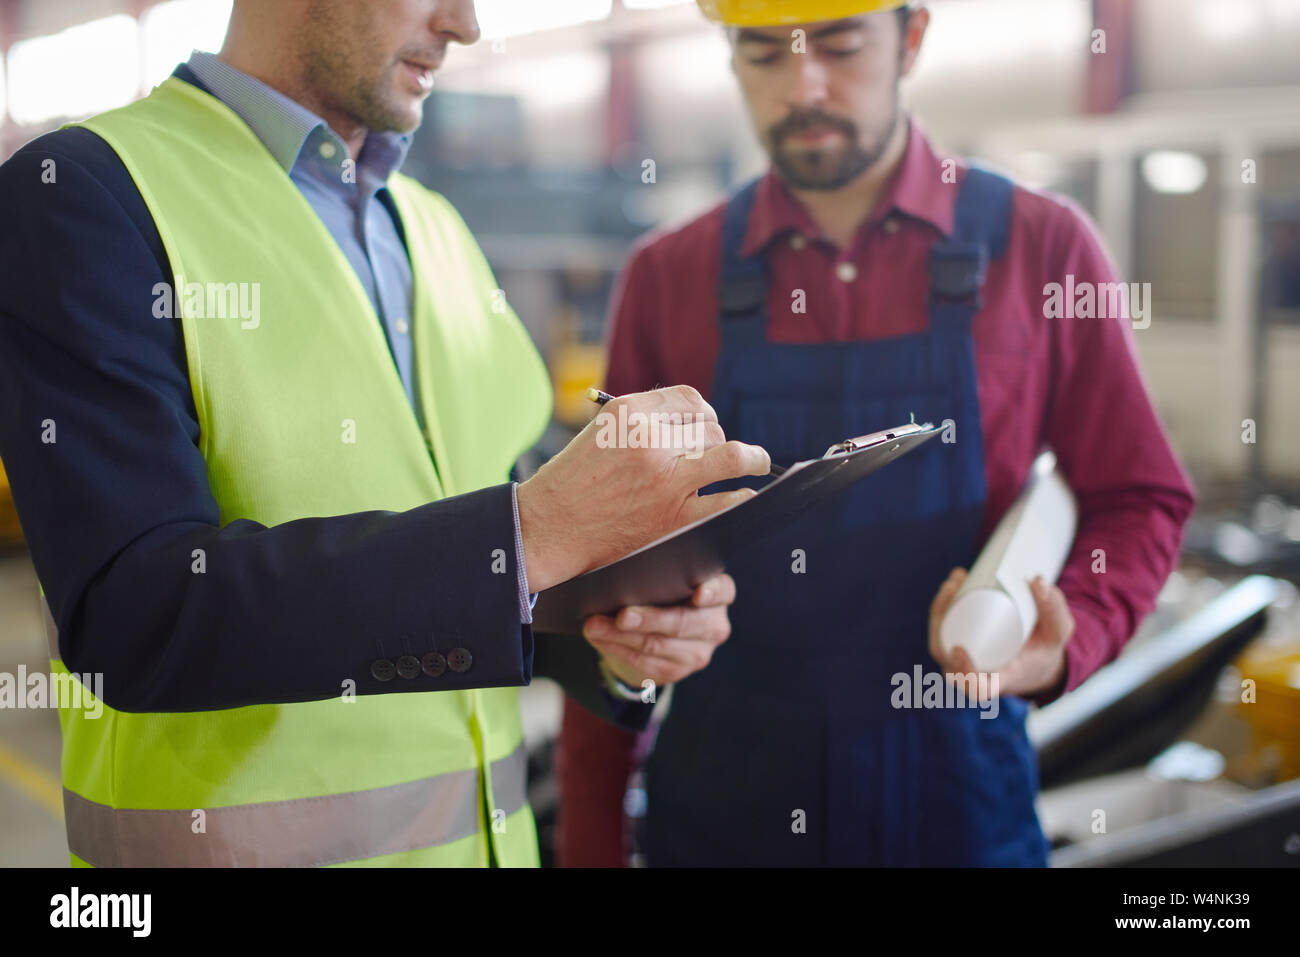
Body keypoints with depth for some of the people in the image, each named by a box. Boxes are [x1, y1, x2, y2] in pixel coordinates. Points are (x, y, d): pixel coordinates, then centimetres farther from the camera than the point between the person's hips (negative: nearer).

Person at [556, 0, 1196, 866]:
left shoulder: (1040, 246, -3)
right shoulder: (668, 277, 0)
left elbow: (1141, 503, 3)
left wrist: (1063, 644, -18)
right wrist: (591, 835, 3)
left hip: (959, 796, 0)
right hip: (719, 802, 1)